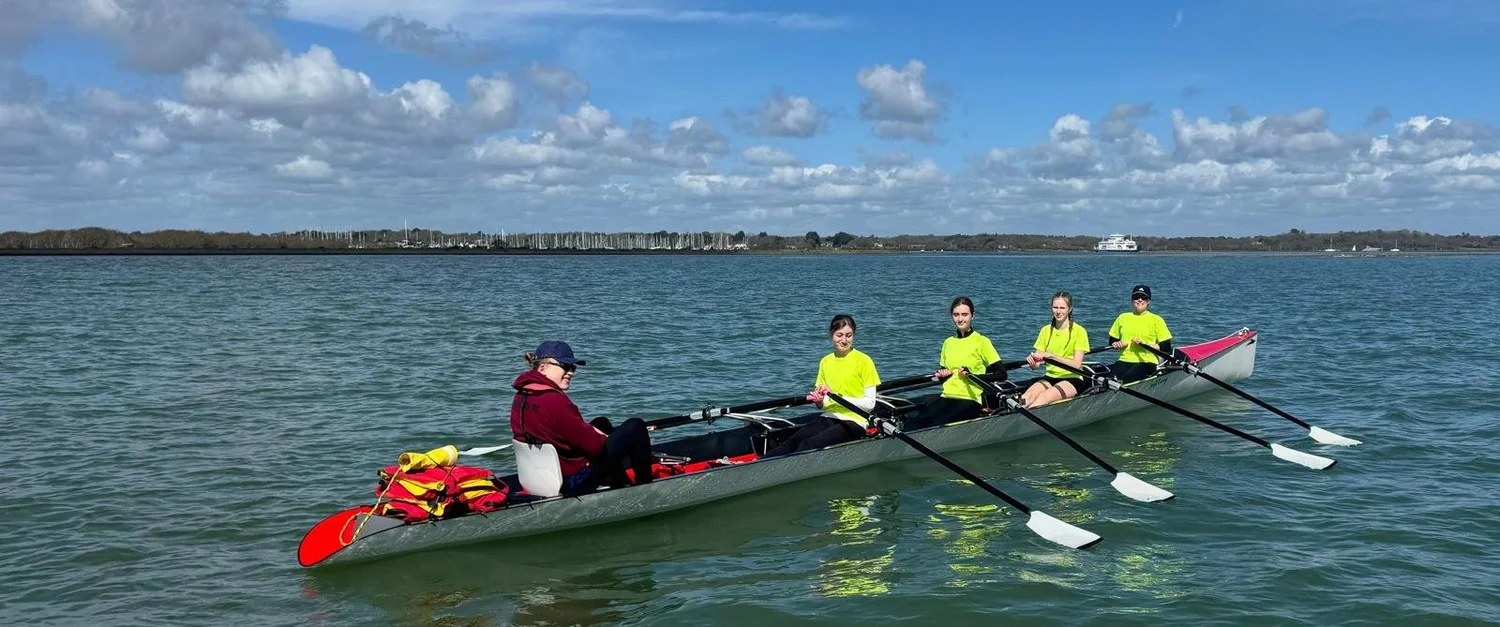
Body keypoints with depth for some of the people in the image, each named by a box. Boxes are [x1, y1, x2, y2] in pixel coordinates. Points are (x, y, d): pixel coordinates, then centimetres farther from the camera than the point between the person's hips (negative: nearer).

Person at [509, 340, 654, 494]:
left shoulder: (520, 397, 1)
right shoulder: (554, 401, -28)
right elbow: (593, 445, -22)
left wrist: (590, 429, 6)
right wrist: (604, 439, -1)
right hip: (576, 483, -10)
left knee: (601, 423, 30)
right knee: (636, 426, 0)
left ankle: (621, 485, 37)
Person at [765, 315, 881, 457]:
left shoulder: (863, 361, -3)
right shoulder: (825, 361, 15)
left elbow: (870, 404, -7)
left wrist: (839, 398, -17)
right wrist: (818, 400, -6)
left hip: (854, 422, -5)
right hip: (828, 418, 5)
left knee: (808, 445, -29)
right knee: (793, 441, -24)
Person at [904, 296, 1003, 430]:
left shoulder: (982, 342, 0)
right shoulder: (948, 343, 18)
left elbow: (1002, 375, -3)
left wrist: (974, 376, -14)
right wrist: (941, 375, 7)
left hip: (970, 400, -5)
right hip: (946, 397, 5)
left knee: (935, 425, -32)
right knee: (913, 423, -25)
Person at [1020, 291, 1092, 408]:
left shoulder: (1079, 331, -4)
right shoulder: (1046, 330, 9)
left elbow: (1077, 364, -16)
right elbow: (1036, 366, 5)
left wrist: (1050, 355, -25)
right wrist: (1032, 362, -20)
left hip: (1072, 378, -4)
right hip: (1050, 376, 4)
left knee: (1043, 397, -34)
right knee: (1026, 398, -28)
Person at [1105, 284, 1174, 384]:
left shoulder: (1156, 320, 6)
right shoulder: (1123, 317, 17)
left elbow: (1166, 348, 0)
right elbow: (1112, 341, 26)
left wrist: (1145, 344, -11)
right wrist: (1117, 345, 2)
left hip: (1146, 362, -3)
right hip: (1123, 361, 3)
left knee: (1124, 380, -34)